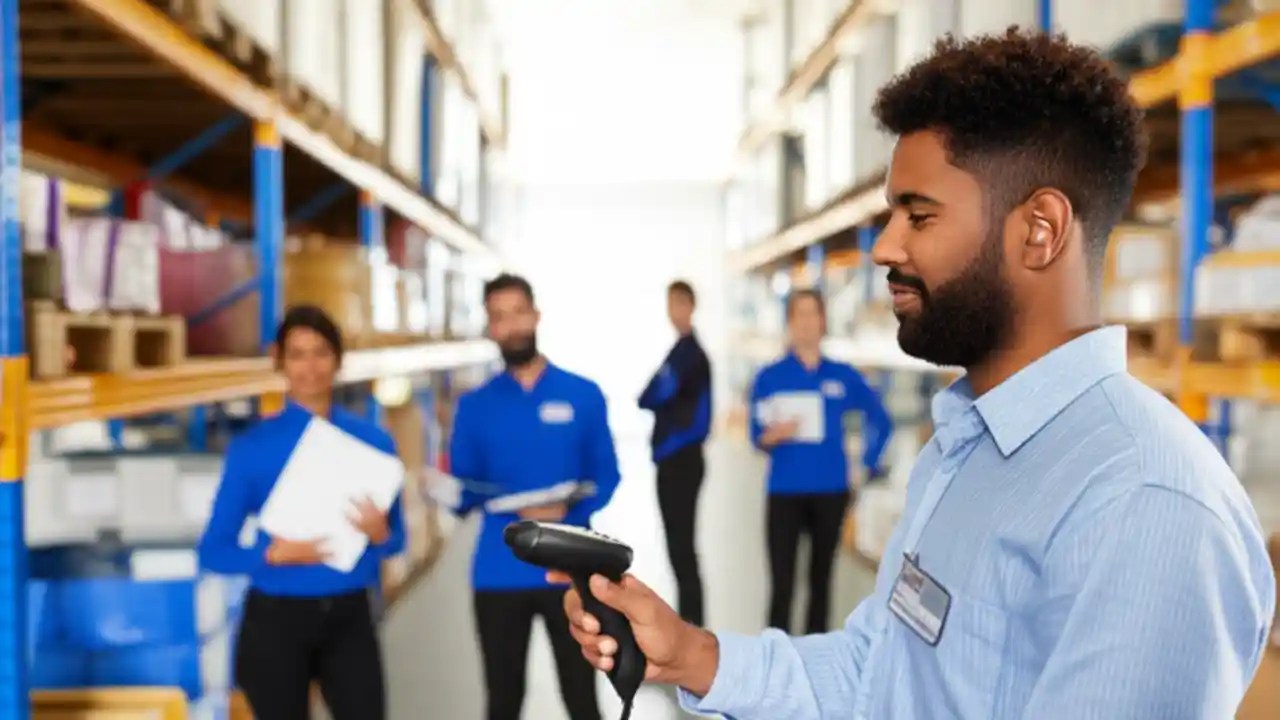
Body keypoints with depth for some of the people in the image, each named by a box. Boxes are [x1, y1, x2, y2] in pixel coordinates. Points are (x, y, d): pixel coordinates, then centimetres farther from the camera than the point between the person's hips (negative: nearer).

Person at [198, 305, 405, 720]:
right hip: (277, 619, -2)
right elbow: (214, 552, -4)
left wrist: (379, 533, -14)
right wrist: (274, 553, -21)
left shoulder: (372, 441, 1)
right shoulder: (252, 447, -6)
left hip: (349, 617, 2)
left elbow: (396, 539, 8)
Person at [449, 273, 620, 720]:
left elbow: (606, 475, 1)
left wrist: (569, 508, -18)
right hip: (499, 574, 1)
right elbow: (465, 493, 5)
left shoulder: (583, 395, 2)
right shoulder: (475, 406, 6)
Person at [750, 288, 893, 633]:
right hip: (785, 492, -2)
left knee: (821, 580, 11)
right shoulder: (770, 377, -1)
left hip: (831, 491, 2)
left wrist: (870, 462, 6)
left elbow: (881, 419, 14)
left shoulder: (843, 376, 4)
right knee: (782, 584, -6)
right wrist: (773, 436, -25)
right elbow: (757, 436, -3)